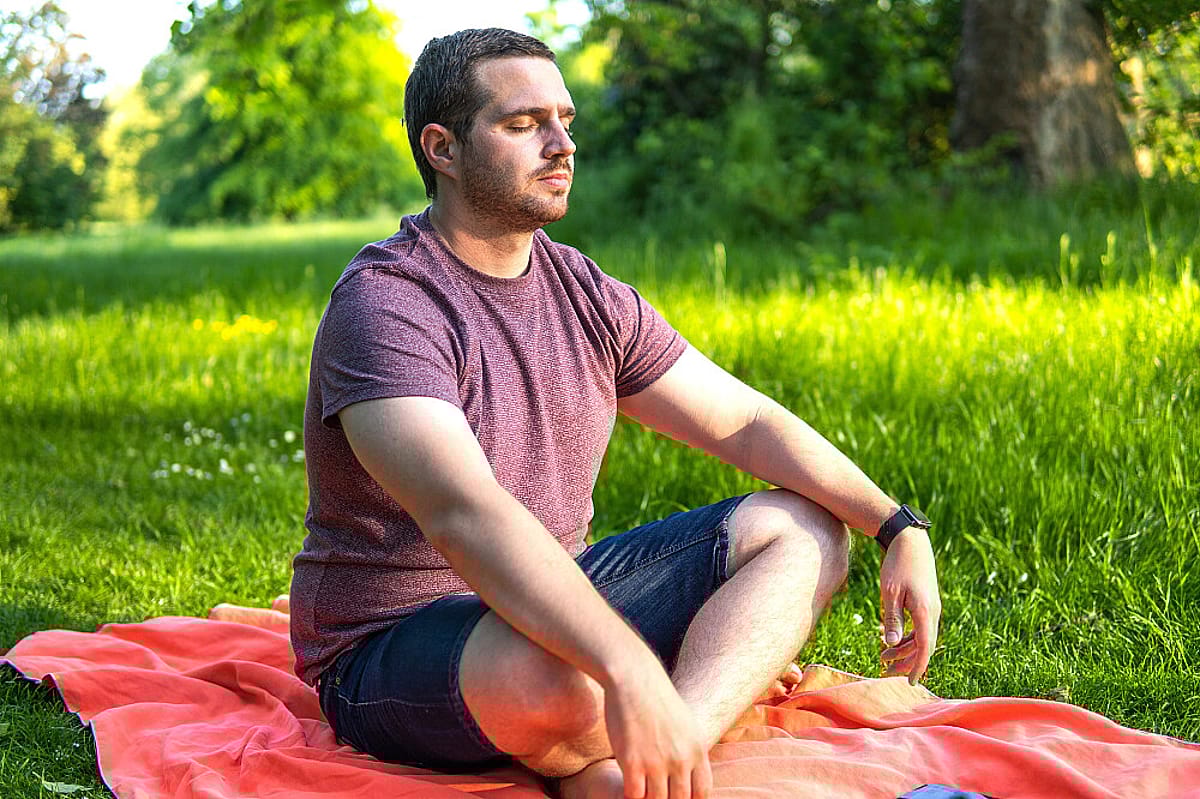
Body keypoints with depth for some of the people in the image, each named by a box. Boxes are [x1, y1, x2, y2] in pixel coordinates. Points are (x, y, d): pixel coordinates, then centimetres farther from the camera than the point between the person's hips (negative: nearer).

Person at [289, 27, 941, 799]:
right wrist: (629, 669, -47)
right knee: (562, 678, -41)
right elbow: (465, 513, -35)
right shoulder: (384, 307, -19)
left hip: (557, 604, 8)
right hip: (395, 659, -8)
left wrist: (900, 526, -8)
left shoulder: (588, 297, 6)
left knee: (806, 528, -4)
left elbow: (747, 422, 7)